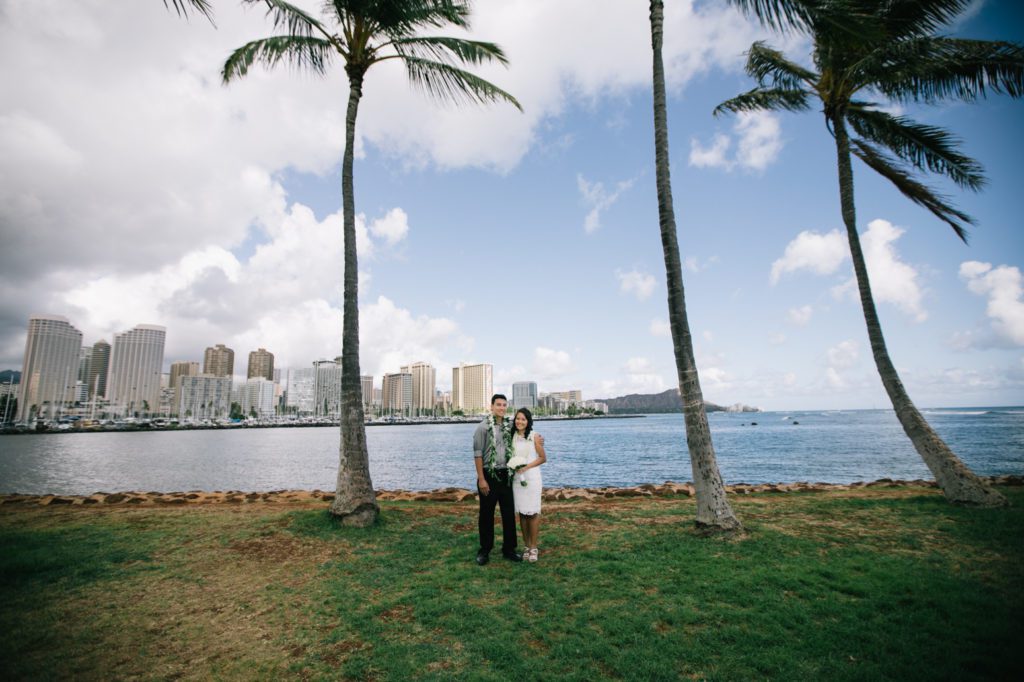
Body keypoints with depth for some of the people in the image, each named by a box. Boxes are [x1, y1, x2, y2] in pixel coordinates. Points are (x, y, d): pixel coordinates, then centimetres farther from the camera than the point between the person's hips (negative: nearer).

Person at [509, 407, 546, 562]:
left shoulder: (535, 436, -5)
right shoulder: (512, 436, 6)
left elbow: (543, 458, -3)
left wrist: (526, 467, -13)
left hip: (531, 477, -3)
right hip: (516, 478, 3)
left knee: (532, 512, -1)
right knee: (522, 513, 6)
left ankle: (534, 548, 11)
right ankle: (527, 546, 17)